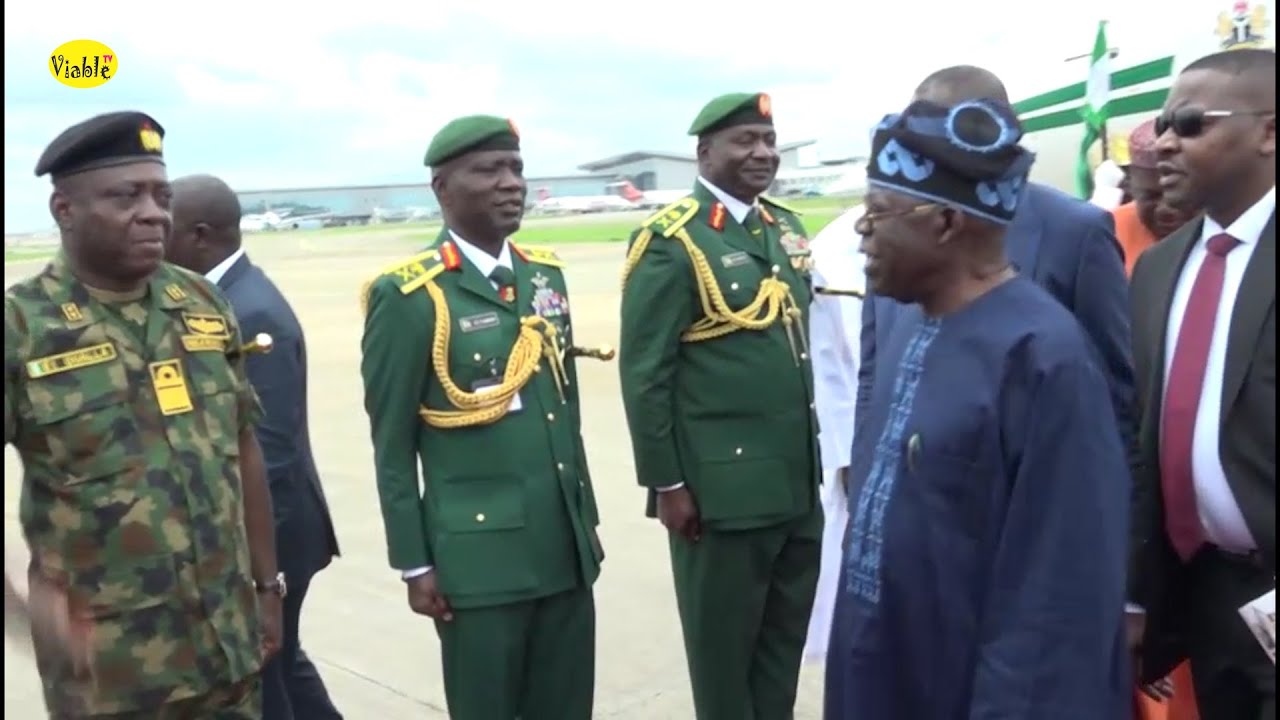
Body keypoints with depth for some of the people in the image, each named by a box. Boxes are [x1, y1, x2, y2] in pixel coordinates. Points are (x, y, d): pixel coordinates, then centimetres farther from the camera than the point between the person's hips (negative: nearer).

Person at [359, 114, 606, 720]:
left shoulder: (545, 274, 8)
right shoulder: (408, 297, -11)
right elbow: (392, 446, -8)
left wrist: (587, 516, 15)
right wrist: (415, 564, -7)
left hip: (566, 547, 6)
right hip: (478, 554, -5)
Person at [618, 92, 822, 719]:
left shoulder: (785, 228, 11)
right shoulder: (670, 241, -12)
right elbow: (643, 373, -13)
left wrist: (811, 452, 15)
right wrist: (666, 483, -13)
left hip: (798, 483, 7)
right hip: (722, 489, -7)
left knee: (785, 643, 20)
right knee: (724, 649, 11)